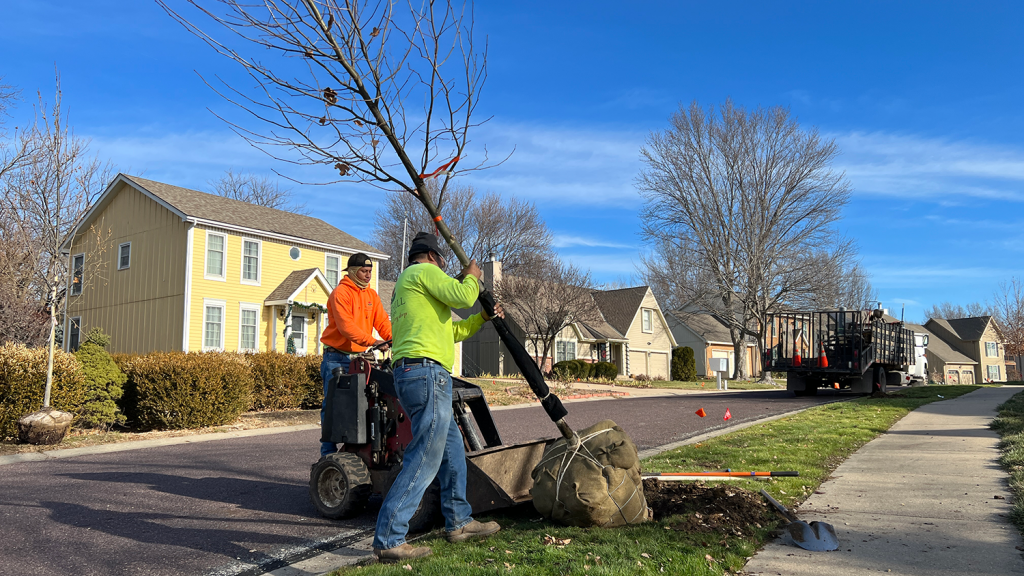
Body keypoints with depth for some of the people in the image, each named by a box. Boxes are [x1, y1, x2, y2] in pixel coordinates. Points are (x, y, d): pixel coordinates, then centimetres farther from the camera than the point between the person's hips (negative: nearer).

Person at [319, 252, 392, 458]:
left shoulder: (371, 294, 13)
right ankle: (328, 452, -1)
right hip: (337, 357, -6)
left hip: (360, 356, 6)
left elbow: (382, 321, 5)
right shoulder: (341, 292, -9)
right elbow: (346, 326, -21)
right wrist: (372, 341, -30)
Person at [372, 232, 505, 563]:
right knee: (424, 459, -11)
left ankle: (459, 523, 28)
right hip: (427, 373, -11)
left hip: (410, 374, 11)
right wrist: (471, 277, 8)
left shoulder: (406, 284, 30)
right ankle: (388, 540, -10)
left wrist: (482, 318, 32)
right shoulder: (424, 271, -1)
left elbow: (449, 331, 33)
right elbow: (463, 297, -12)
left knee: (453, 450, 19)